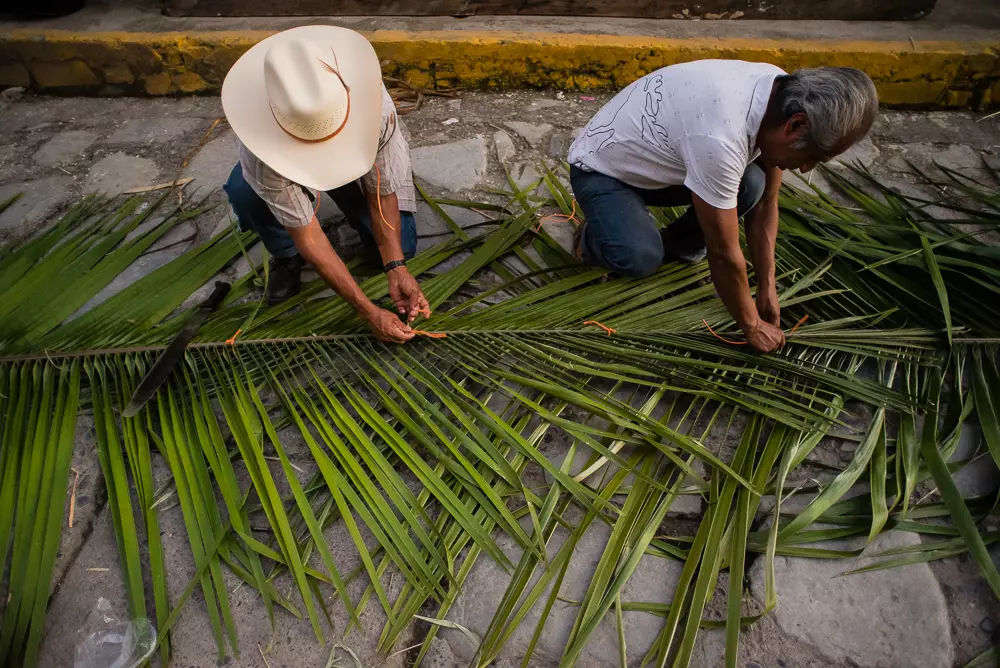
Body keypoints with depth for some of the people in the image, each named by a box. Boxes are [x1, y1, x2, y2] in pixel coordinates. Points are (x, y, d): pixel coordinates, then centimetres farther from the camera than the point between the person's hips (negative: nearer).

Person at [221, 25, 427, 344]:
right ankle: (287, 257, -2)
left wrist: (395, 266, -34)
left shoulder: (376, 109, -39)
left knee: (400, 246, -13)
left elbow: (382, 191, -25)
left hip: (358, 163, 2)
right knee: (244, 190, -35)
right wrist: (369, 312, -38)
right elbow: (308, 237, -35)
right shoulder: (263, 153, -41)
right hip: (288, 164, -1)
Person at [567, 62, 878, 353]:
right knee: (640, 259, -31)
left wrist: (767, 289, -2)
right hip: (600, 170, -7)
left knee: (751, 186, -13)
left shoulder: (783, 93, -11)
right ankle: (593, 236, 2)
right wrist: (752, 325, -15)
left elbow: (765, 205, -2)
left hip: (654, 161, 7)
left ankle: (675, 244, 9)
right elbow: (724, 254, -29)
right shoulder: (720, 137, -38)